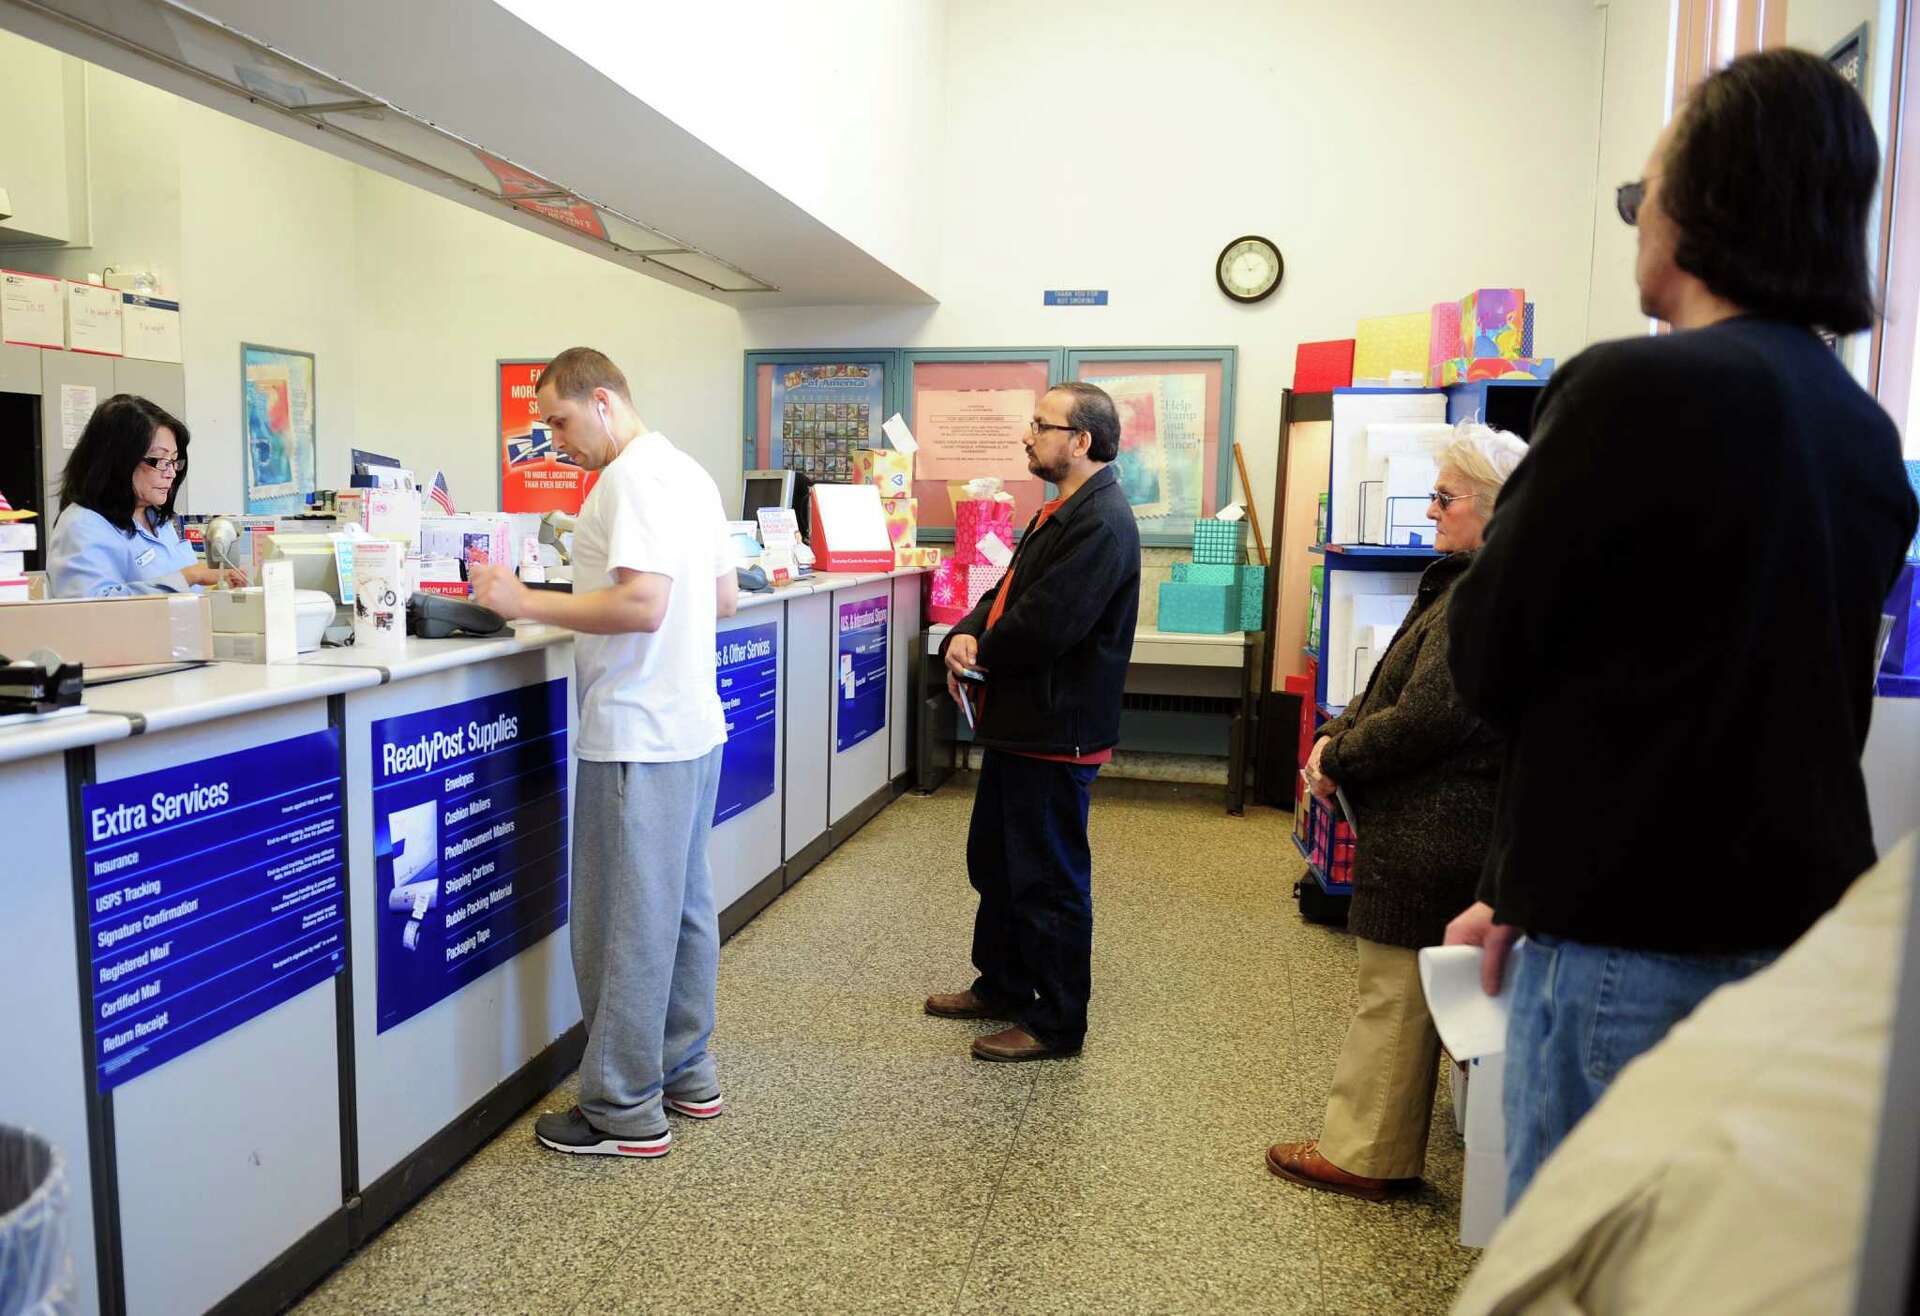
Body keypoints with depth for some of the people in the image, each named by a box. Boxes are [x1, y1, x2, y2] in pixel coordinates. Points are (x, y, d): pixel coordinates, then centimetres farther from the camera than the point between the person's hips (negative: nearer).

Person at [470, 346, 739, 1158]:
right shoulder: (688, 474, 15)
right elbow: (725, 597, 19)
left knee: (625, 924, 0)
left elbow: (642, 604, -25)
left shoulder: (634, 479, -15)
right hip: (692, 725, 10)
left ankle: (624, 1112, 11)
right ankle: (686, 1074, 29)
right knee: (684, 908, 16)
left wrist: (526, 602, -17)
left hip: (638, 739, -10)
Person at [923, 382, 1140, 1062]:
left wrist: (980, 656, -8)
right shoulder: (1059, 513, 14)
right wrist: (964, 638, -7)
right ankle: (1001, 986, 39)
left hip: (1055, 734, -11)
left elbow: (1043, 625, -27)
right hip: (1018, 724, 11)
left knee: (1049, 880, 3)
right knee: (994, 863, 22)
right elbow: (1007, 594, 14)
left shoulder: (1101, 522, -20)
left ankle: (1056, 1023, 18)